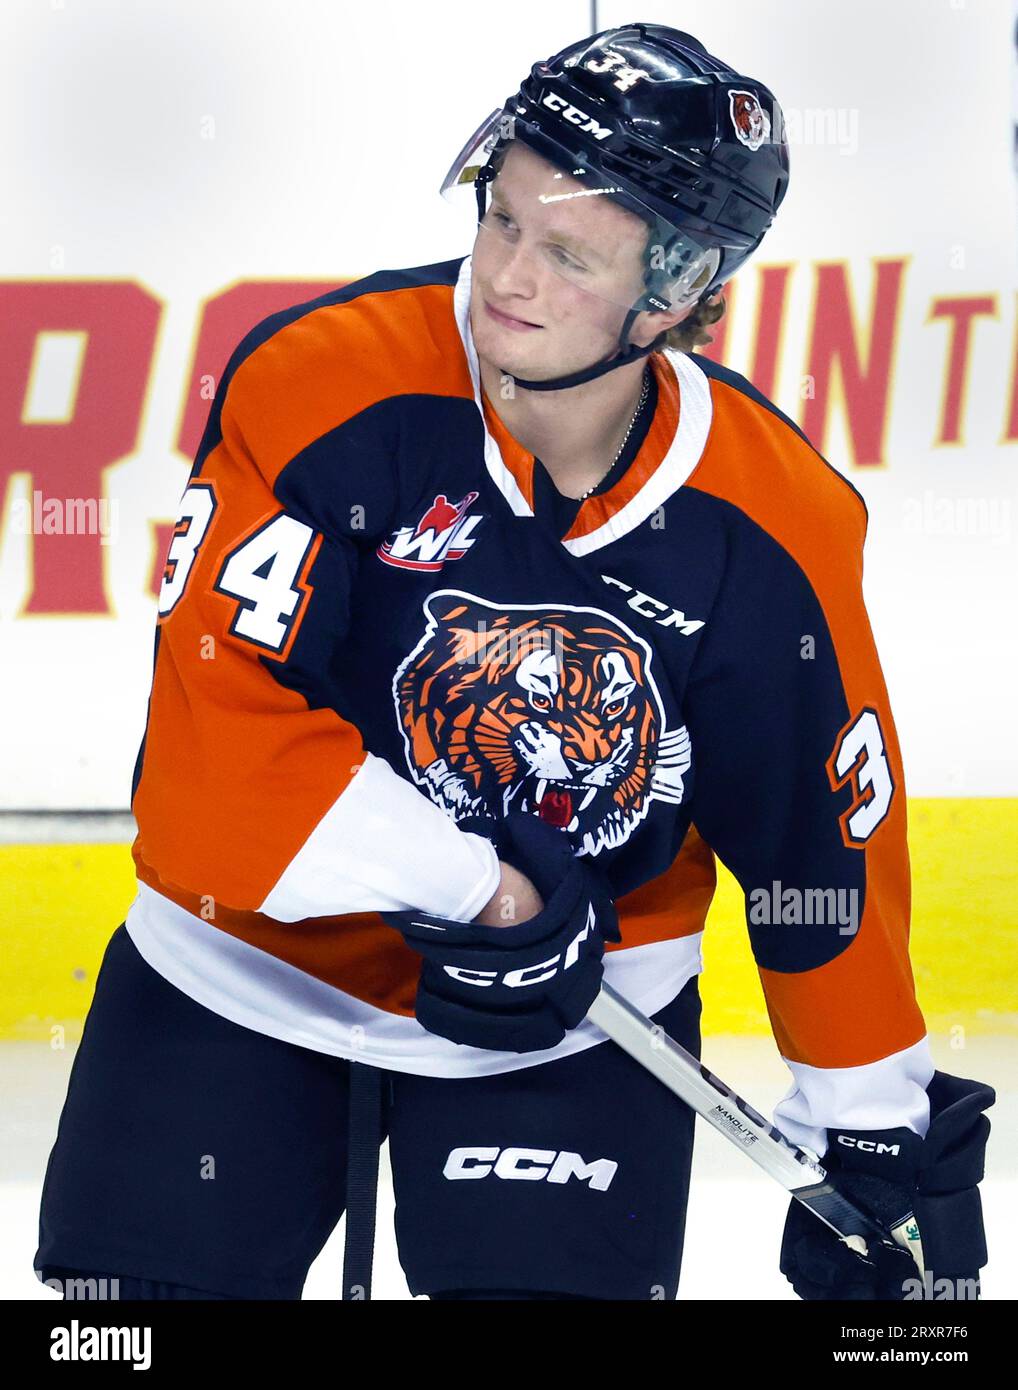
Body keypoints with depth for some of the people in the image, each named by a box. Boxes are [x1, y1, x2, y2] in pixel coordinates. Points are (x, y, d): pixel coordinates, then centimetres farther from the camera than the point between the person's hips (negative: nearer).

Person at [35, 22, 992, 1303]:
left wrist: (878, 1126, 2)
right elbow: (223, 716, -25)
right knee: (138, 1291, 2)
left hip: (582, 1004, 1)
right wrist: (477, 893, -26)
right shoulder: (319, 385, -23)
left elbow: (824, 848, -4)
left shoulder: (772, 526, -16)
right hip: (252, 962, 0)